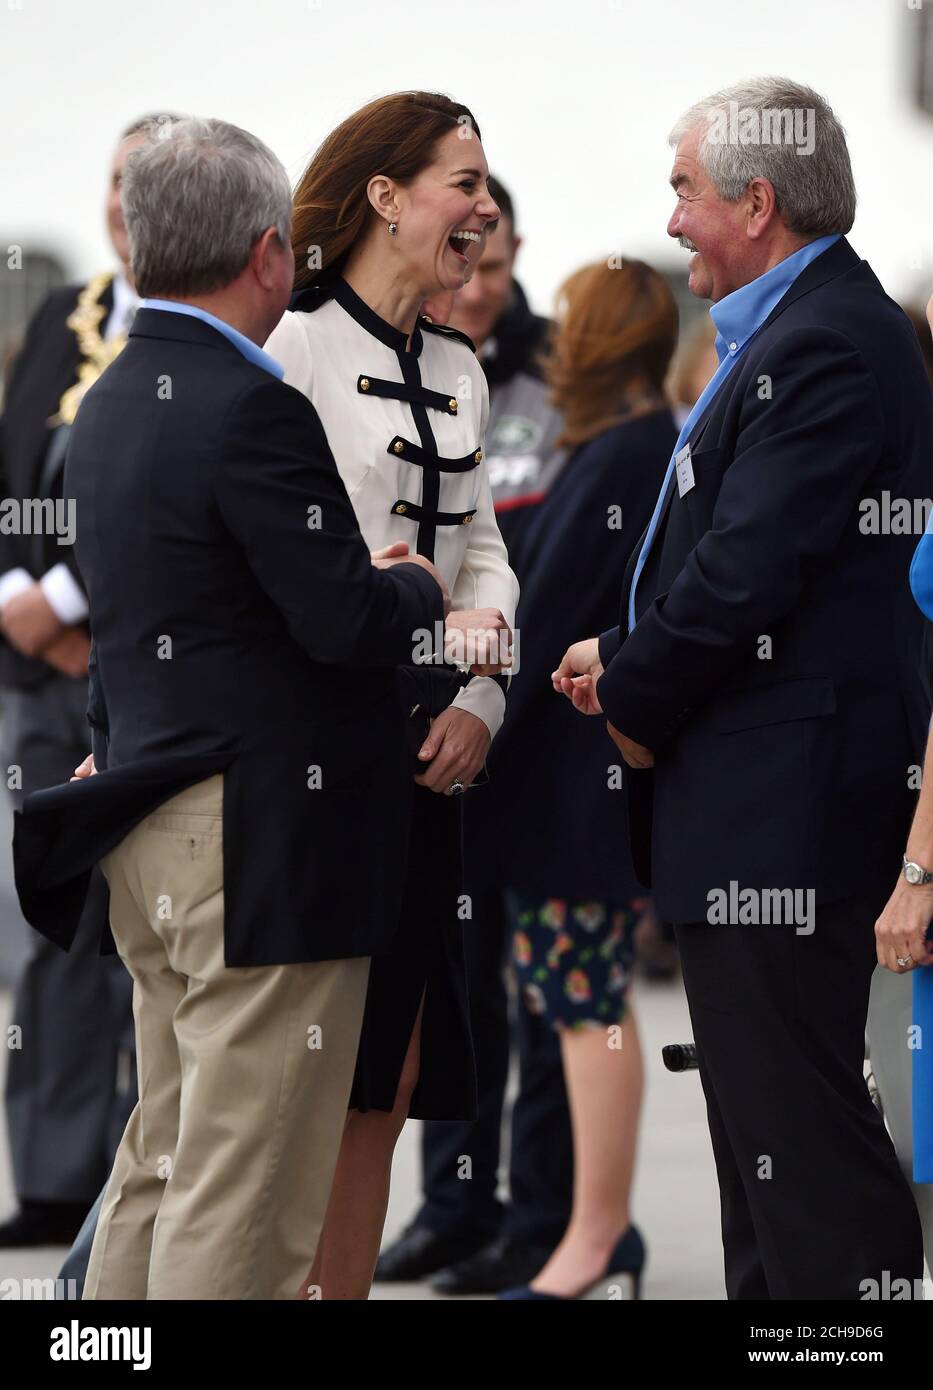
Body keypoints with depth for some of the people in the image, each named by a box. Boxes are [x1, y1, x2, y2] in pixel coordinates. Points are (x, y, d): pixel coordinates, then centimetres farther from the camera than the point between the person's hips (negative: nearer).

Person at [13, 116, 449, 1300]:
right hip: (260, 845, -9)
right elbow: (344, 620, -20)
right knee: (244, 1196, -6)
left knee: (161, 1159, 16)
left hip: (150, 838, 10)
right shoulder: (251, 410, -17)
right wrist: (417, 588, 2)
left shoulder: (111, 401, 13)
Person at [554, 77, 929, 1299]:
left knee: (798, 1127, -9)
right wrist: (625, 655, 8)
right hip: (766, 797, 11)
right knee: (761, 1114, 17)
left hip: (783, 803, -11)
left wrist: (637, 703, -7)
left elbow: (745, 572, -21)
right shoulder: (800, 329, 16)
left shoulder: (826, 347, -18)